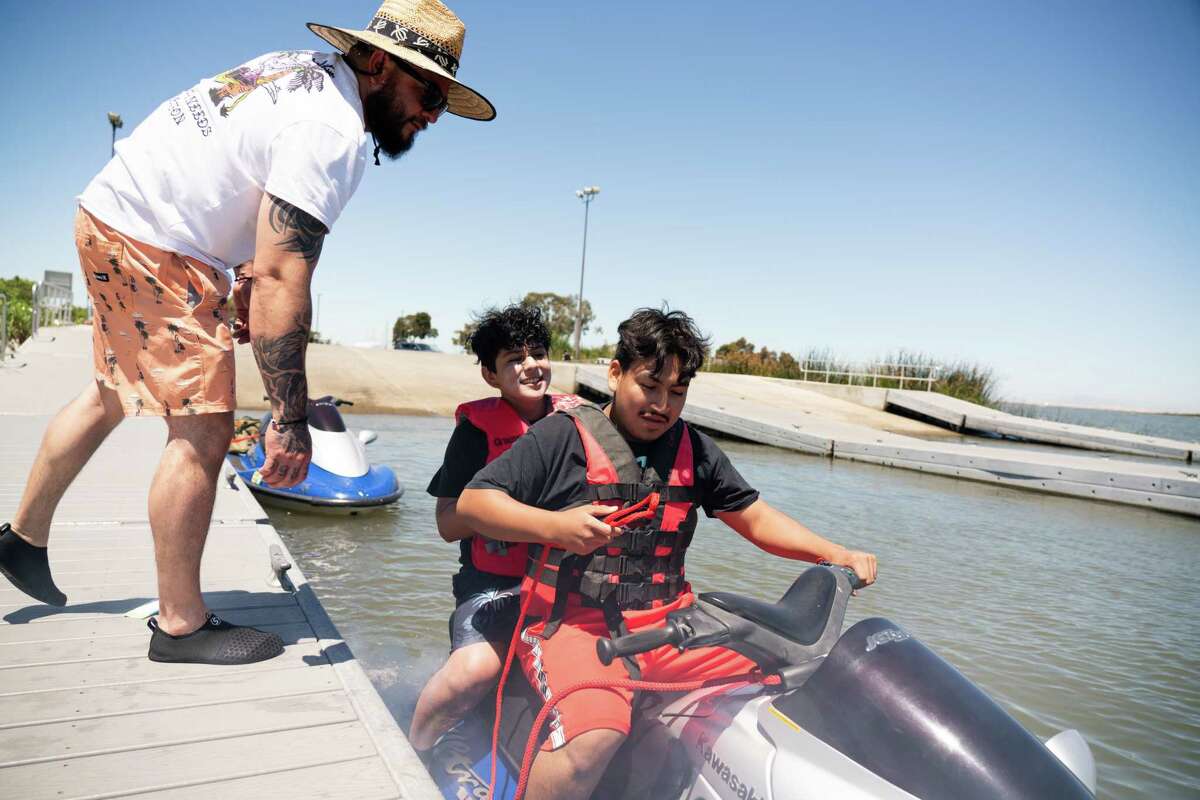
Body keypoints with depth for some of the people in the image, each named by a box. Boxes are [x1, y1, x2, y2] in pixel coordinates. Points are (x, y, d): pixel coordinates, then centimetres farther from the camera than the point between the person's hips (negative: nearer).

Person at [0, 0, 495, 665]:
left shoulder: (310, 68, 7)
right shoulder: (332, 134, -23)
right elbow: (280, 279, -31)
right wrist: (290, 419, -30)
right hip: (151, 245, -11)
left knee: (113, 394, 24)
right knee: (204, 429, -10)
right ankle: (181, 625, 2)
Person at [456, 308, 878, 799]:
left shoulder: (695, 451, 12)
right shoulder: (563, 437, -4)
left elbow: (754, 517, 15)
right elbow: (472, 502, -6)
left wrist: (833, 554, 0)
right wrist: (556, 526, -22)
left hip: (668, 626, 6)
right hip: (571, 625, -5)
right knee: (595, 733, -32)